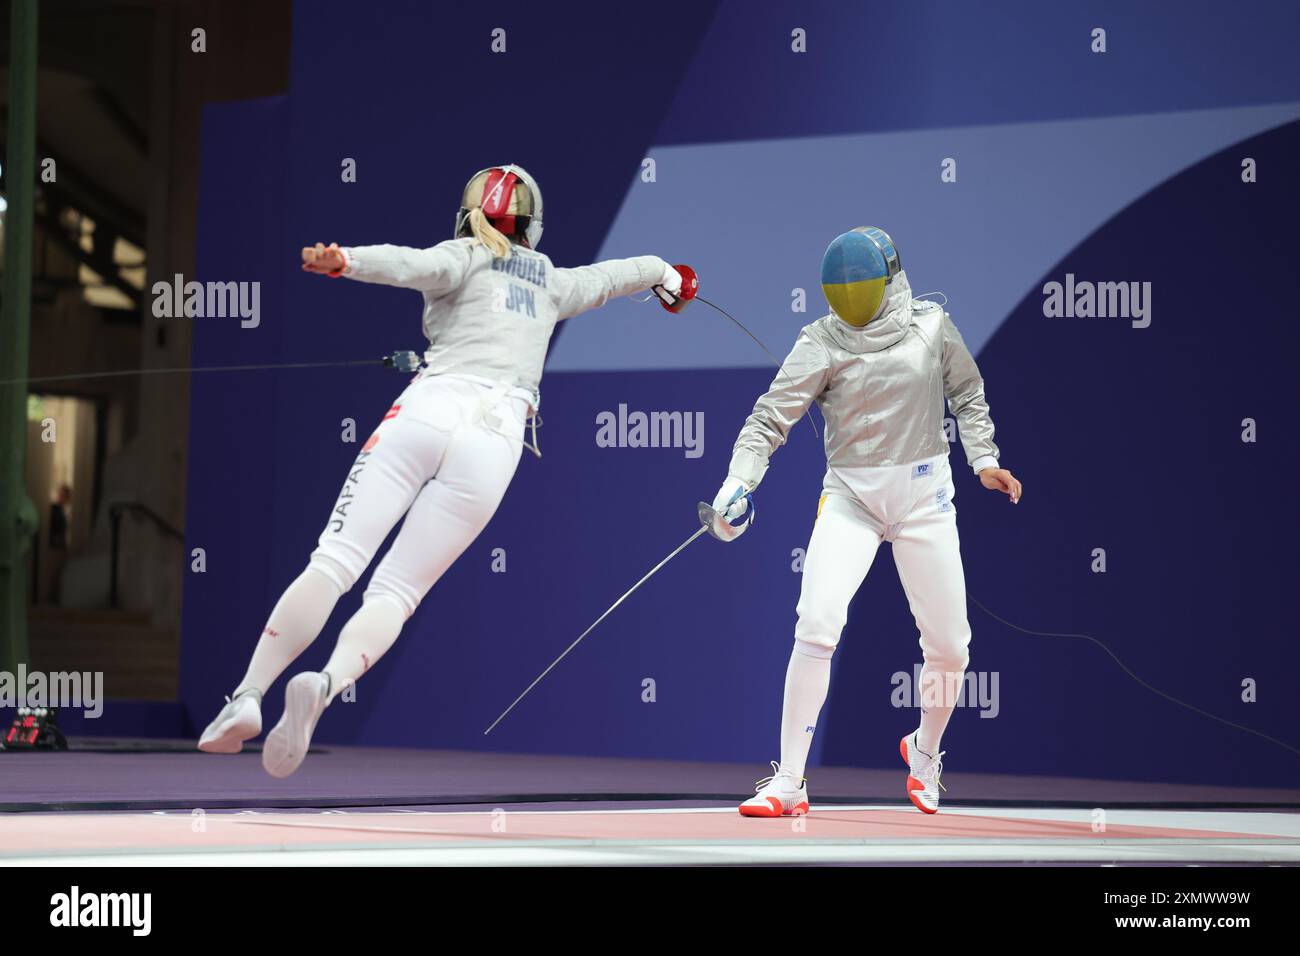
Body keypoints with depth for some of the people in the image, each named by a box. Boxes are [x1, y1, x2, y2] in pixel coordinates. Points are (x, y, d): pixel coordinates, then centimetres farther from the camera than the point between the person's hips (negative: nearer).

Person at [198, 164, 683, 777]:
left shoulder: (463, 257, 15)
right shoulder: (551, 282, 28)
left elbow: (417, 265, -9)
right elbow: (613, 276, 48)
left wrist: (344, 262, -28)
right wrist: (664, 272, 70)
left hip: (428, 410, -2)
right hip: (495, 440, 2)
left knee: (335, 564, -6)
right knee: (394, 594, -2)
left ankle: (248, 697, -21)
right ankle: (323, 687, -32)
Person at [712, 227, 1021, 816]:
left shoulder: (930, 326, -1)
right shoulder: (822, 342, -7)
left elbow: (967, 393, 14)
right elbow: (771, 418, -11)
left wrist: (984, 460, 1)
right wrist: (739, 482, -26)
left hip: (923, 495, 2)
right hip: (850, 496, -2)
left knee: (948, 644, 5)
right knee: (816, 628, -21)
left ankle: (925, 751, 36)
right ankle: (788, 783, -14)